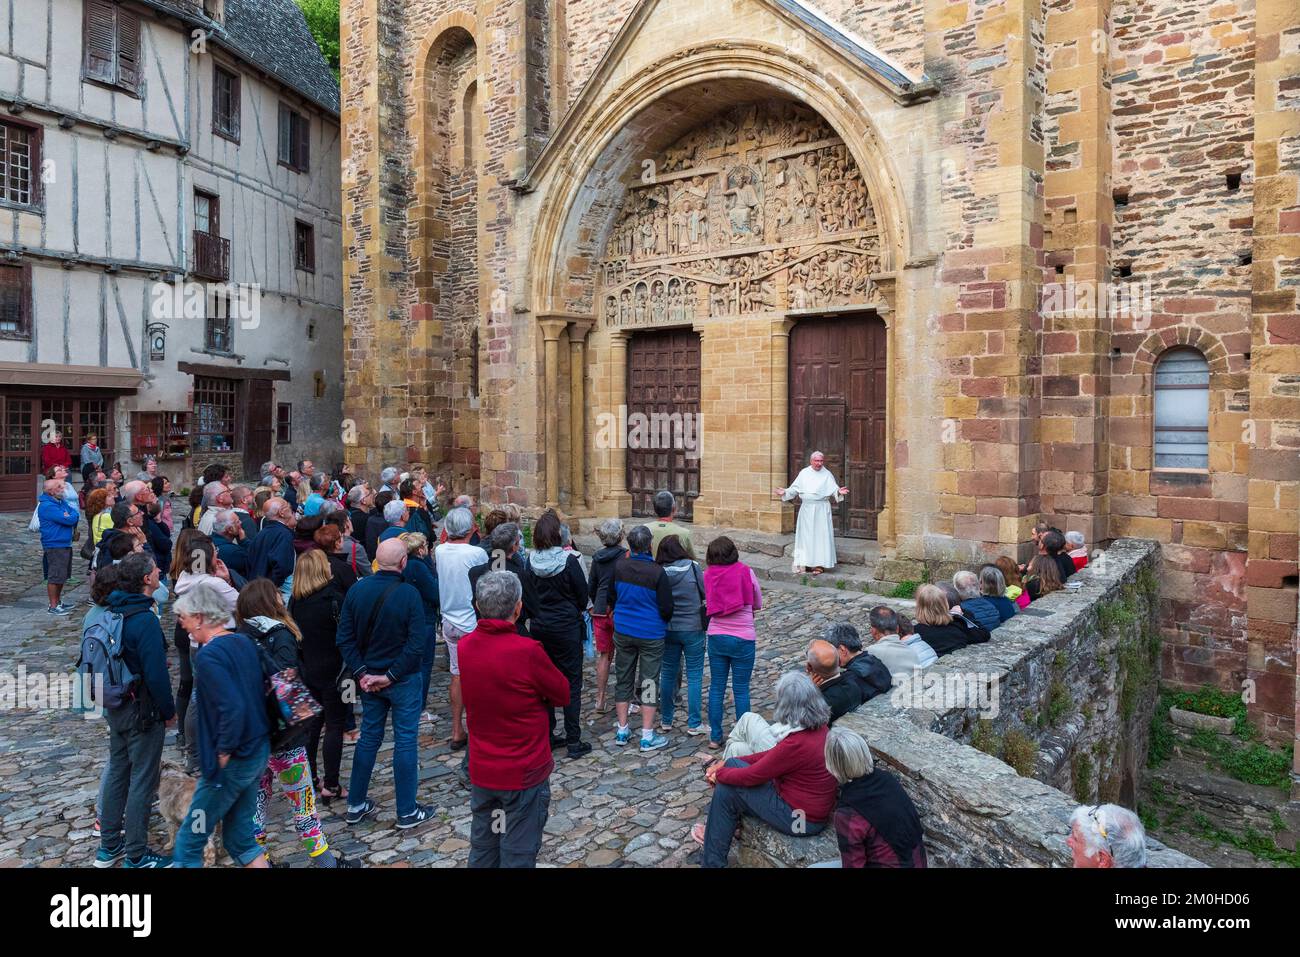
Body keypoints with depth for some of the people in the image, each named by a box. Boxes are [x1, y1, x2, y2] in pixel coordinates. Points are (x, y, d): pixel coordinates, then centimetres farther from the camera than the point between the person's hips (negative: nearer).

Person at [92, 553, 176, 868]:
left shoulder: (112, 611, 2)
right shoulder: (145, 620, -24)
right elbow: (156, 674, -24)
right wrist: (169, 711, -10)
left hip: (115, 707, 9)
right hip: (142, 712, -9)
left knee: (117, 772, 20)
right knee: (142, 781, 4)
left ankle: (108, 847, 33)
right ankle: (136, 856, 15)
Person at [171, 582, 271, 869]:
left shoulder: (208, 656, -18)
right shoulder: (244, 643, 6)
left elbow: (233, 709, -28)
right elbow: (260, 694, 12)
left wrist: (223, 753, -16)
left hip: (233, 761, -8)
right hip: (259, 751, 8)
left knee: (188, 843, 9)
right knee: (239, 839, 19)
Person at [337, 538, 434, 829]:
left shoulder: (357, 590, -4)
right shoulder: (409, 594, -19)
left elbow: (345, 638, -3)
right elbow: (416, 644, -21)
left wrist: (361, 673, -4)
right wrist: (391, 675, -13)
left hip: (368, 678, 5)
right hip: (403, 680, -5)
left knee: (369, 737, 19)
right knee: (405, 741, 6)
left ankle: (355, 805, 30)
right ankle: (407, 811, 15)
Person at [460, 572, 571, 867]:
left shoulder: (465, 646, -6)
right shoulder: (528, 651, -24)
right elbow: (563, 695, -11)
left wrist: (521, 695, -5)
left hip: (481, 770, 5)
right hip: (524, 774, -5)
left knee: (482, 850, 20)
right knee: (518, 855, 10)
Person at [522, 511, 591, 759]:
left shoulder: (531, 561, -4)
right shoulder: (568, 561, -16)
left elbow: (528, 594, 4)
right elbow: (583, 595, -7)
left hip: (539, 627, 4)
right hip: (566, 628, -4)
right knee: (572, 684, 5)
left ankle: (547, 736, 23)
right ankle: (573, 741, 8)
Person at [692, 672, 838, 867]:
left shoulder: (797, 743, -31)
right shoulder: (818, 729, -4)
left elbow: (751, 776, -19)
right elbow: (772, 755, 6)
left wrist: (718, 774, -1)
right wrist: (726, 764, 5)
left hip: (801, 817, -9)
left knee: (727, 789, -3)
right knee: (733, 765, 9)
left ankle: (713, 862, 15)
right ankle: (719, 829, 27)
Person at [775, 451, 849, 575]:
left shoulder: (827, 474, 1)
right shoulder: (804, 473, 7)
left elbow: (833, 489, -5)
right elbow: (795, 488, 9)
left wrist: (839, 491, -25)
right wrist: (784, 492, -5)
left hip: (821, 509, -2)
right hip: (806, 508, 3)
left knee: (820, 535, -4)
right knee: (805, 535, 5)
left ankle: (819, 564, -1)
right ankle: (805, 562, 13)